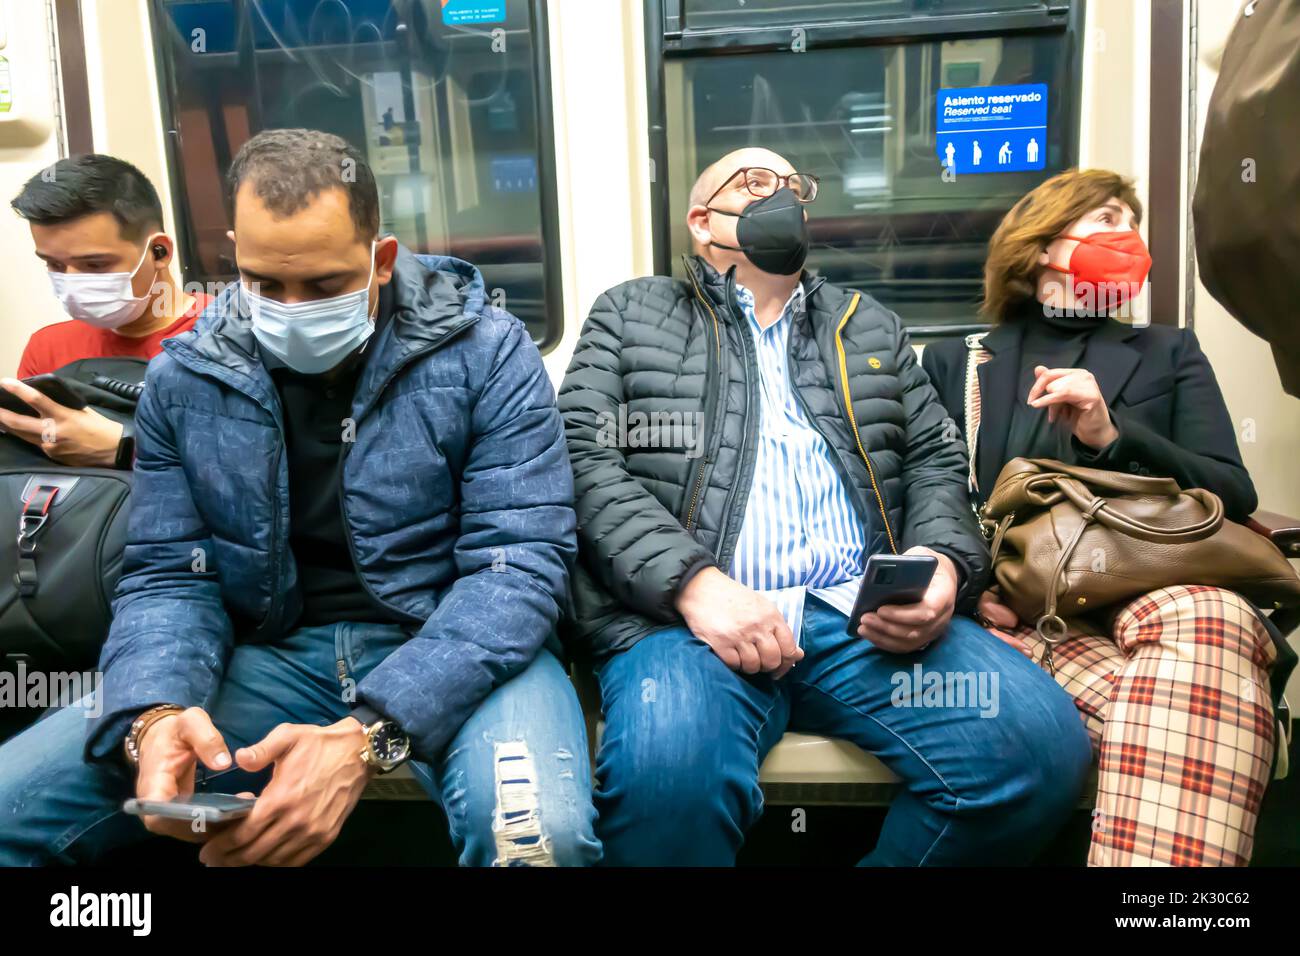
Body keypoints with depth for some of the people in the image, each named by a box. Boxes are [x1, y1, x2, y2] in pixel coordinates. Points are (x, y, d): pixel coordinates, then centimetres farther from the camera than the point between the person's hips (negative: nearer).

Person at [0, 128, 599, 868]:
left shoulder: (486, 354, -9)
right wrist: (155, 714, -21)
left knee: (538, 830, -34)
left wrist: (367, 737, -28)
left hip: (455, 652, -2)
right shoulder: (185, 376, 3)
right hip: (273, 654, 3)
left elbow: (520, 561, -16)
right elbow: (168, 574, 3)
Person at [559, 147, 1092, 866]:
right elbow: (587, 462, 3)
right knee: (668, 774, -37)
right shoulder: (631, 313, 17)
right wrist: (693, 582, -14)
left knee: (1042, 741, -22)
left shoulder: (871, 327, 27)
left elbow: (936, 460, 20)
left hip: (865, 618, 4)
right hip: (687, 615, -3)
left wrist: (943, 562, -4)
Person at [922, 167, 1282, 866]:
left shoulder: (1169, 352, 26)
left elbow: (1233, 495, 12)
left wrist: (1112, 436, -5)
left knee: (1210, 620, -38)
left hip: (1151, 585, 2)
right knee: (1160, 721, -36)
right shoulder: (953, 362, 23)